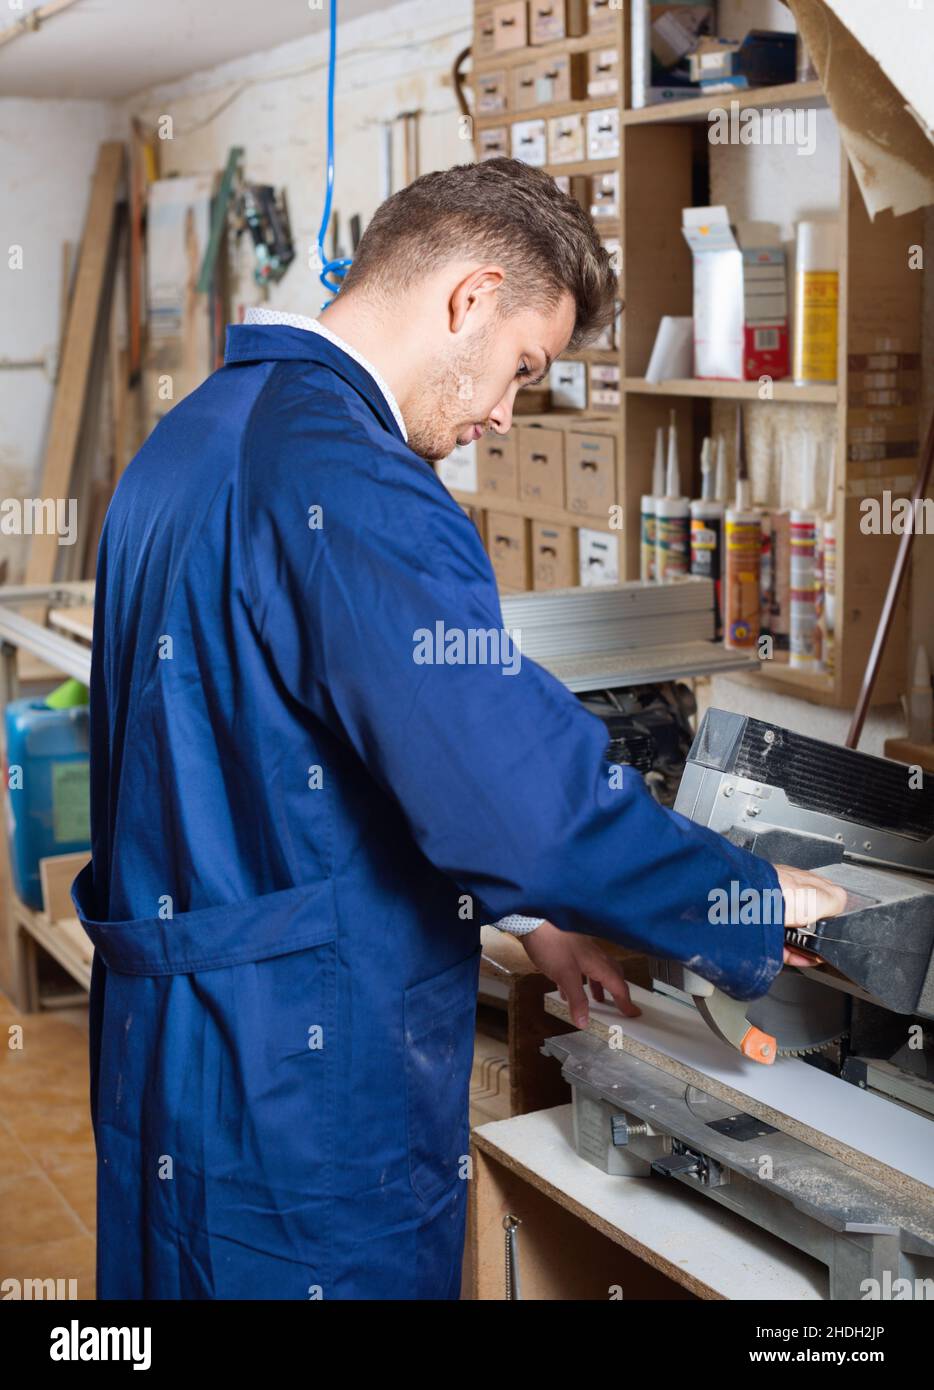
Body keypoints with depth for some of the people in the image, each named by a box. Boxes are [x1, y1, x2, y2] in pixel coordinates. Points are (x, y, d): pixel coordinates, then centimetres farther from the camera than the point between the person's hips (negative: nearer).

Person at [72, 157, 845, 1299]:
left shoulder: (190, 439, 10)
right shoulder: (346, 479, -23)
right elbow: (525, 789, -29)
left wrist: (510, 912, 15)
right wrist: (763, 905, -12)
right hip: (305, 1087, -10)